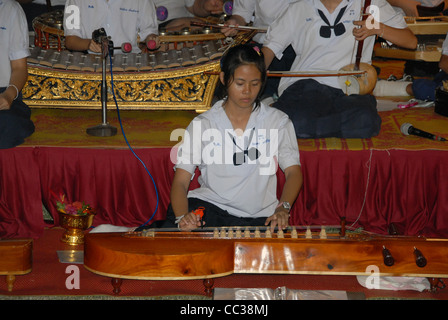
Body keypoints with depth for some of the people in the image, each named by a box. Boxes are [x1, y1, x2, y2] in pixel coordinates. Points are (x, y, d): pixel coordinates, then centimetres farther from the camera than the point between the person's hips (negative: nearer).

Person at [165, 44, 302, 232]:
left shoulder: (278, 122, 8)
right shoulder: (202, 125, 3)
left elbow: (293, 171, 5)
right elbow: (180, 181, -2)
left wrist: (283, 208, -16)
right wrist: (182, 216, -24)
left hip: (259, 216, 1)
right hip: (209, 205, 0)